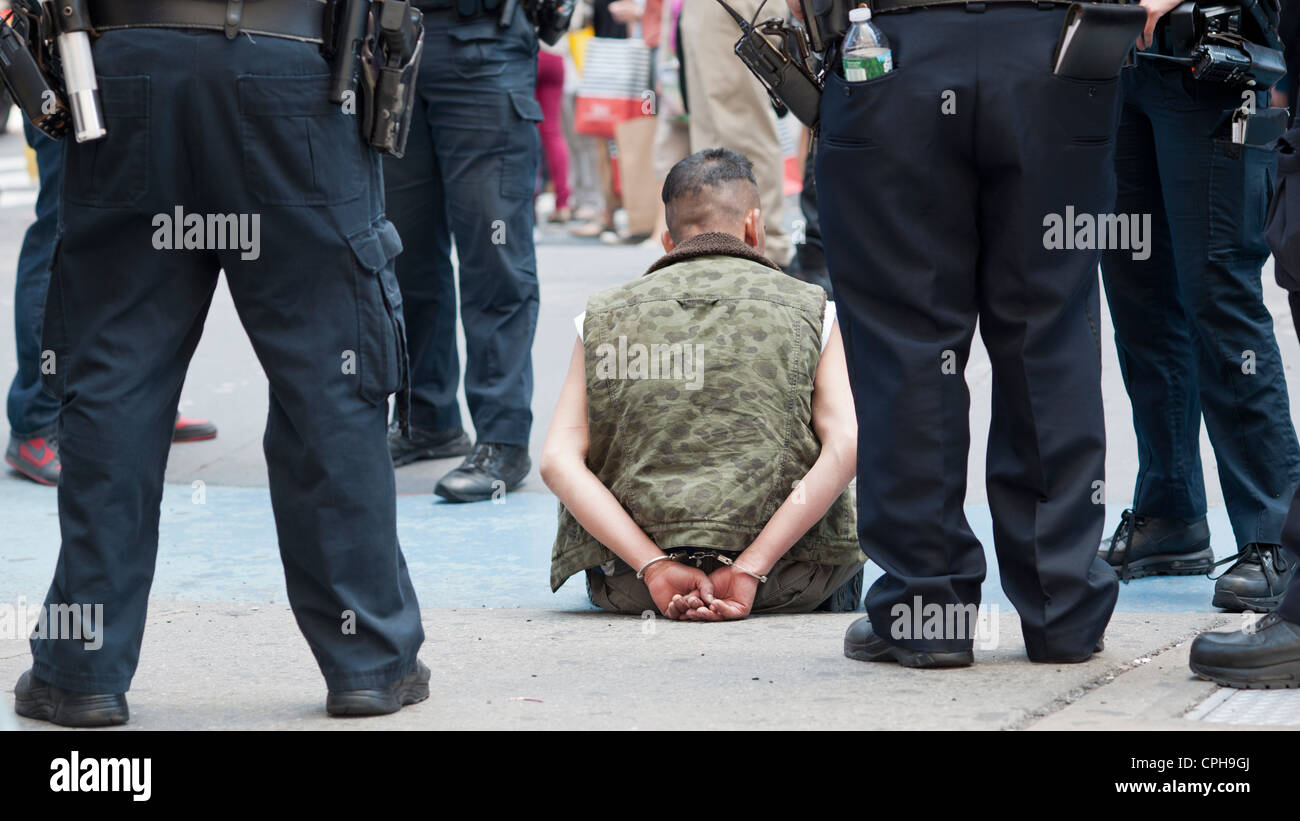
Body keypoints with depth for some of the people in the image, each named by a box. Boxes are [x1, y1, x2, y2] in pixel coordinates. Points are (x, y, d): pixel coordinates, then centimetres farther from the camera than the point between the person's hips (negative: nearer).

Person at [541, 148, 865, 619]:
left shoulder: (603, 318, 11)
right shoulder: (811, 311, 7)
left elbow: (558, 461, -4)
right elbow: (846, 447, -9)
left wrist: (655, 568, -10)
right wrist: (749, 570, -14)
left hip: (628, 584, 1)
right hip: (787, 582, -1)